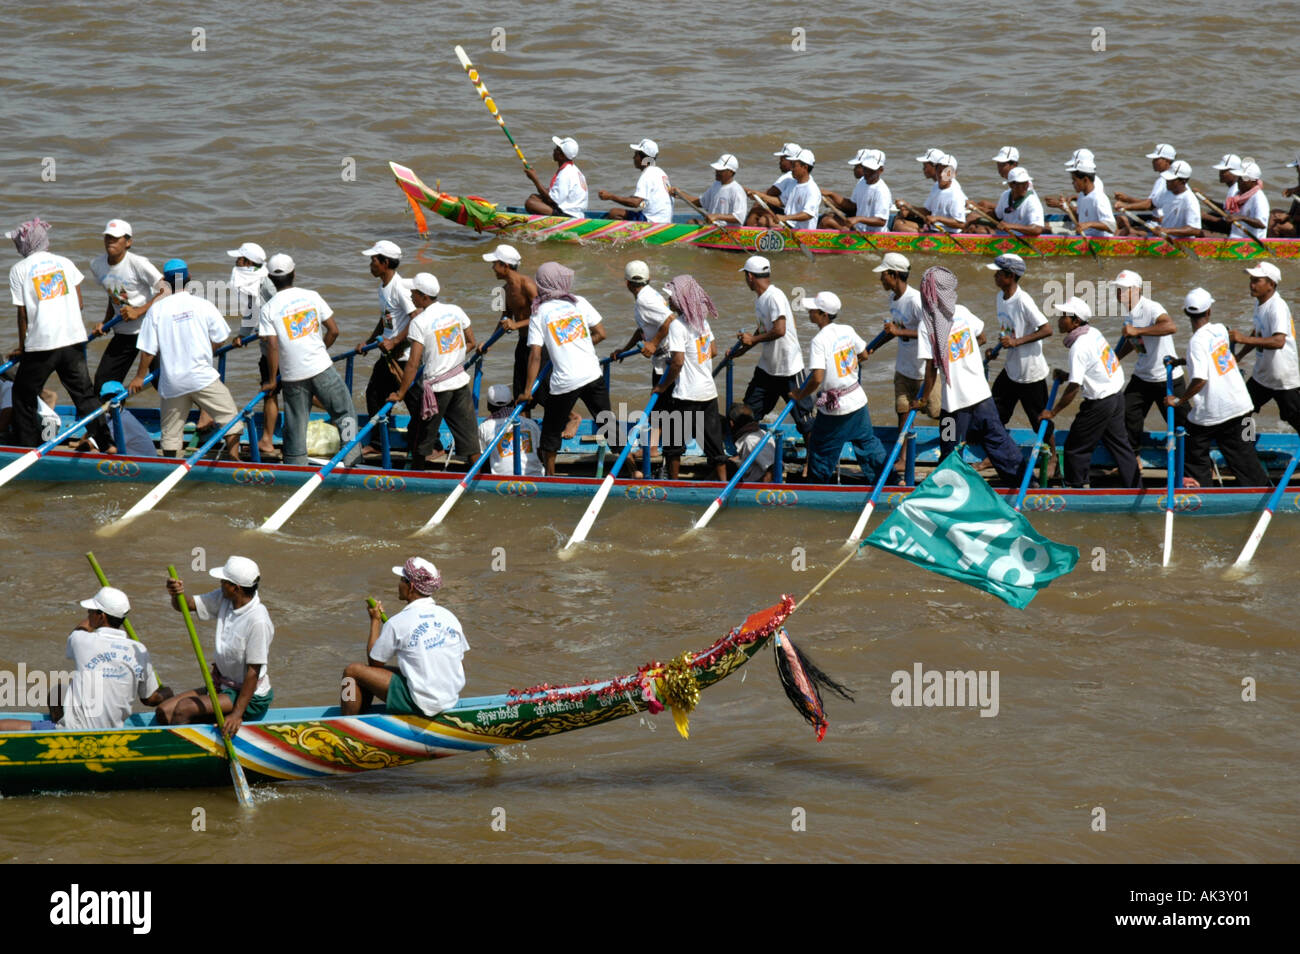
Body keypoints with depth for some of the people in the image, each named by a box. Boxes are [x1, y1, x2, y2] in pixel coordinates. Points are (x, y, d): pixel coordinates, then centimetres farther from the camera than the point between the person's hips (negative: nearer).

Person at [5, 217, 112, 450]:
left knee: (23, 395, 13)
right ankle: (104, 442, 8)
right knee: (84, 393, 11)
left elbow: (23, 313, -2)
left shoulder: (19, 270, -2)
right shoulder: (65, 263, 7)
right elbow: (79, 302, 7)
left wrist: (21, 348, 9)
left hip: (41, 343, -3)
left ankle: (27, 447, 12)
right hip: (73, 340, 3)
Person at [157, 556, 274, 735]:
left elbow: (253, 671, -23)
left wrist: (237, 714, -24)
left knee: (183, 709, -23)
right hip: (223, 685, 8)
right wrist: (177, 594, -25)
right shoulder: (223, 600, -1)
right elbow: (187, 605, 1)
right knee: (165, 712, -5)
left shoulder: (258, 621, -25)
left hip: (250, 698, -8)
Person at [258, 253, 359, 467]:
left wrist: (271, 380, -2)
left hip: (293, 376, 0)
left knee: (296, 426, 9)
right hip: (322, 369, 0)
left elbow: (272, 347, -11)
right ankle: (351, 455, 2)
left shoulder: (269, 309, -5)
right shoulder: (311, 297, 1)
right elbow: (333, 330, 4)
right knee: (344, 412, 12)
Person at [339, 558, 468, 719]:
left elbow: (374, 662, 1)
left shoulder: (397, 623, -12)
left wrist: (375, 620, 11)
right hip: (451, 699, 7)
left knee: (353, 671, 3)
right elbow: (460, 668, 10)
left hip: (420, 703, -7)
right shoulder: (449, 617, 5)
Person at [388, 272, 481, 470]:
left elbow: (413, 363, -17)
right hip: (461, 381, 5)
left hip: (437, 387, -5)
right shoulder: (455, 311, 2)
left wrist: (400, 393, -12)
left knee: (423, 437, 11)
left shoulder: (419, 322, -15)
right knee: (468, 434, 6)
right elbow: (472, 344, 11)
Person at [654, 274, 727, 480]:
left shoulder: (678, 325, -16)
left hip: (687, 394, -7)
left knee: (673, 440, 7)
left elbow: (677, 362, -20)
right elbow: (714, 351, 16)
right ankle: (722, 479, 10)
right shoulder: (702, 320, 7)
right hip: (709, 391, 7)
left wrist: (663, 386, -10)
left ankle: (673, 480, 14)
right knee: (713, 440, 10)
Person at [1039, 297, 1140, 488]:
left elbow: (1074, 387, -23)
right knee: (1119, 444, 17)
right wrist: (1068, 376, 12)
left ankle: (1074, 488, 13)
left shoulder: (1079, 347, -23)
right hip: (1116, 395, 9)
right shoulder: (1094, 333, 4)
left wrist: (1053, 412, -15)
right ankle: (1134, 487, 21)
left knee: (1076, 448, 4)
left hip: (1099, 404, -9)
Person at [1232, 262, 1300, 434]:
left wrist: (1245, 339, -44)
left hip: (1284, 379, -9)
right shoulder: (1259, 303, 4)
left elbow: (1278, 341, -40)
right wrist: (1239, 356, 15)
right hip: (1261, 374, 9)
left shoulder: (1278, 307, -26)